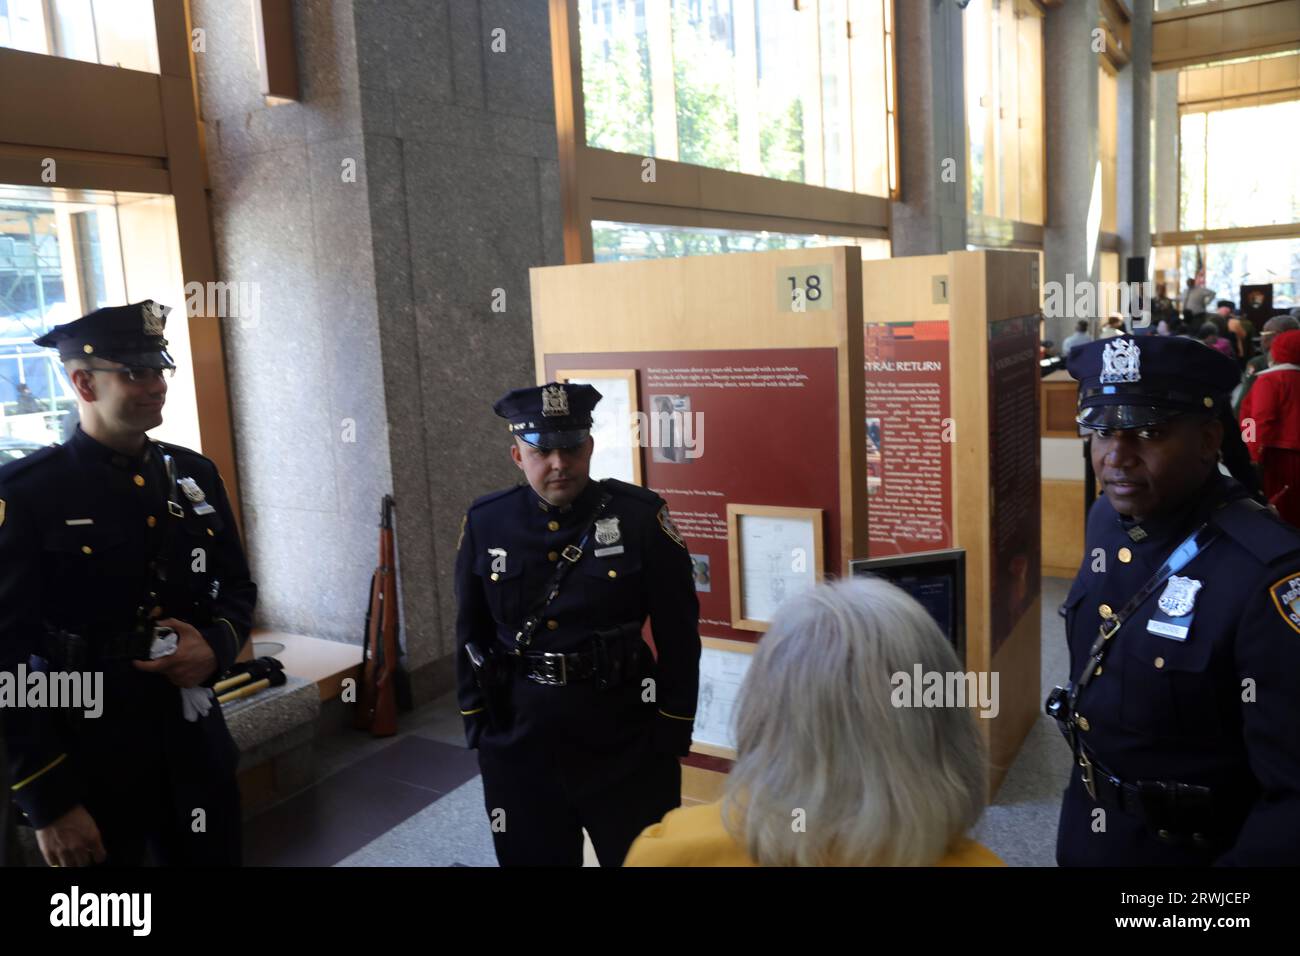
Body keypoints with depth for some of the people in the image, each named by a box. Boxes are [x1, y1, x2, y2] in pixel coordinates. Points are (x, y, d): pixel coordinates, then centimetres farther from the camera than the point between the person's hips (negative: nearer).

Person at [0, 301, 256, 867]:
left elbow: (237, 587, 13)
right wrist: (49, 801, -14)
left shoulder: (195, 475, 4)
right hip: (87, 760, -4)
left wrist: (216, 648, -9)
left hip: (196, 745, 5)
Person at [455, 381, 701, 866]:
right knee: (530, 856, 18)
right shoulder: (485, 523, -4)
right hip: (518, 734, 3)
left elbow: (679, 633, -6)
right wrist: (476, 719, 5)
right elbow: (471, 631, 7)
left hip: (623, 732, -2)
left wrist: (674, 731, -5)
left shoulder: (641, 516, -11)